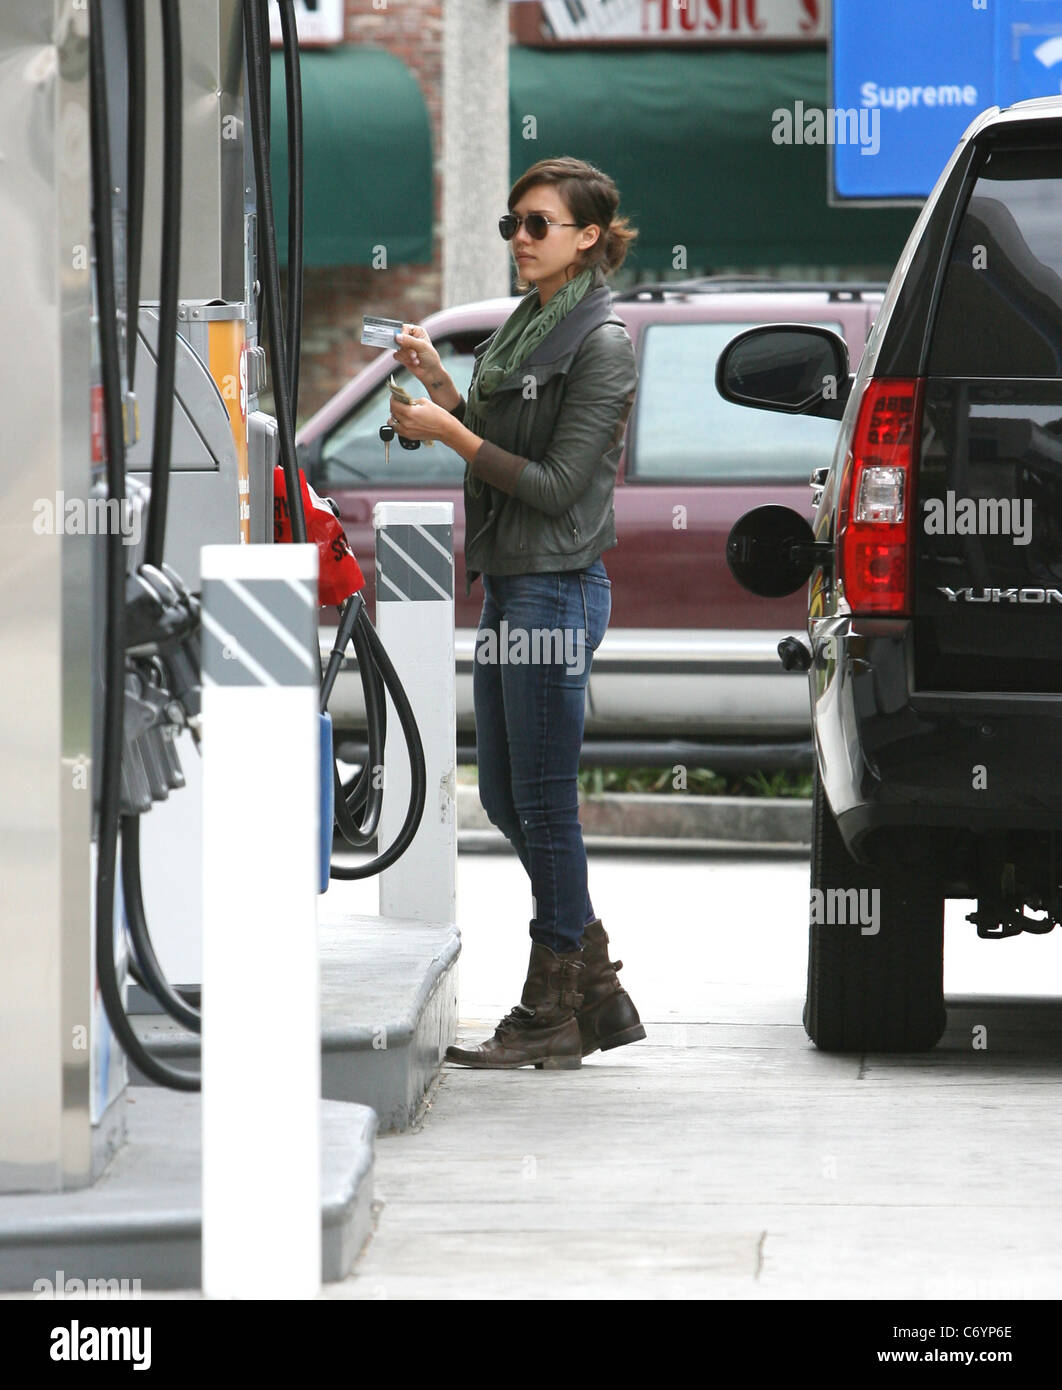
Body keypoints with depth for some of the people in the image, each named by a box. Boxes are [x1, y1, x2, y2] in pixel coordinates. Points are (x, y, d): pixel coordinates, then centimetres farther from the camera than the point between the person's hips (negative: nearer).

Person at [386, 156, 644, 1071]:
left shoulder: (600, 344, -12)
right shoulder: (522, 330, 15)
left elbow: (555, 485, -16)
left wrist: (450, 433, -14)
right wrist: (440, 384, 6)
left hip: (557, 587, -10)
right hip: (508, 584, 10)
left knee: (544, 802, -4)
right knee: (505, 794, 12)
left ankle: (553, 1015, 4)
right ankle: (598, 992, 21)